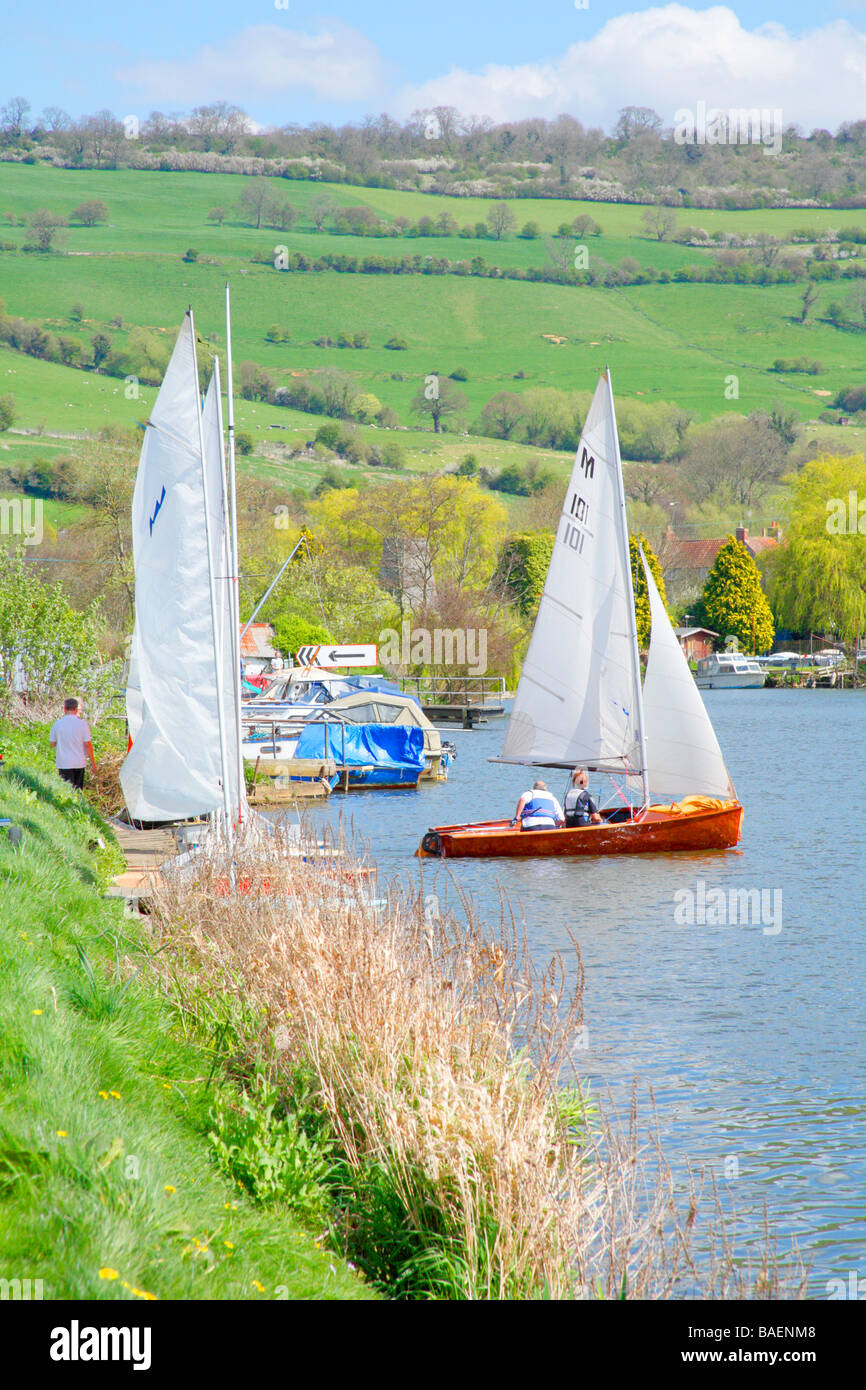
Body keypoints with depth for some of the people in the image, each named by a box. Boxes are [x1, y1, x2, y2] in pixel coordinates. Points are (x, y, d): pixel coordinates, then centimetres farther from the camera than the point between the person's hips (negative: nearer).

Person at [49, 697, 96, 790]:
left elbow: (52, 744, 7)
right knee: (78, 790, 12)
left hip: (64, 764, 0)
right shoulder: (83, 723, -5)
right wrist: (93, 762, 2)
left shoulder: (57, 724, -2)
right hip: (79, 764, 1)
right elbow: (87, 744, -5)